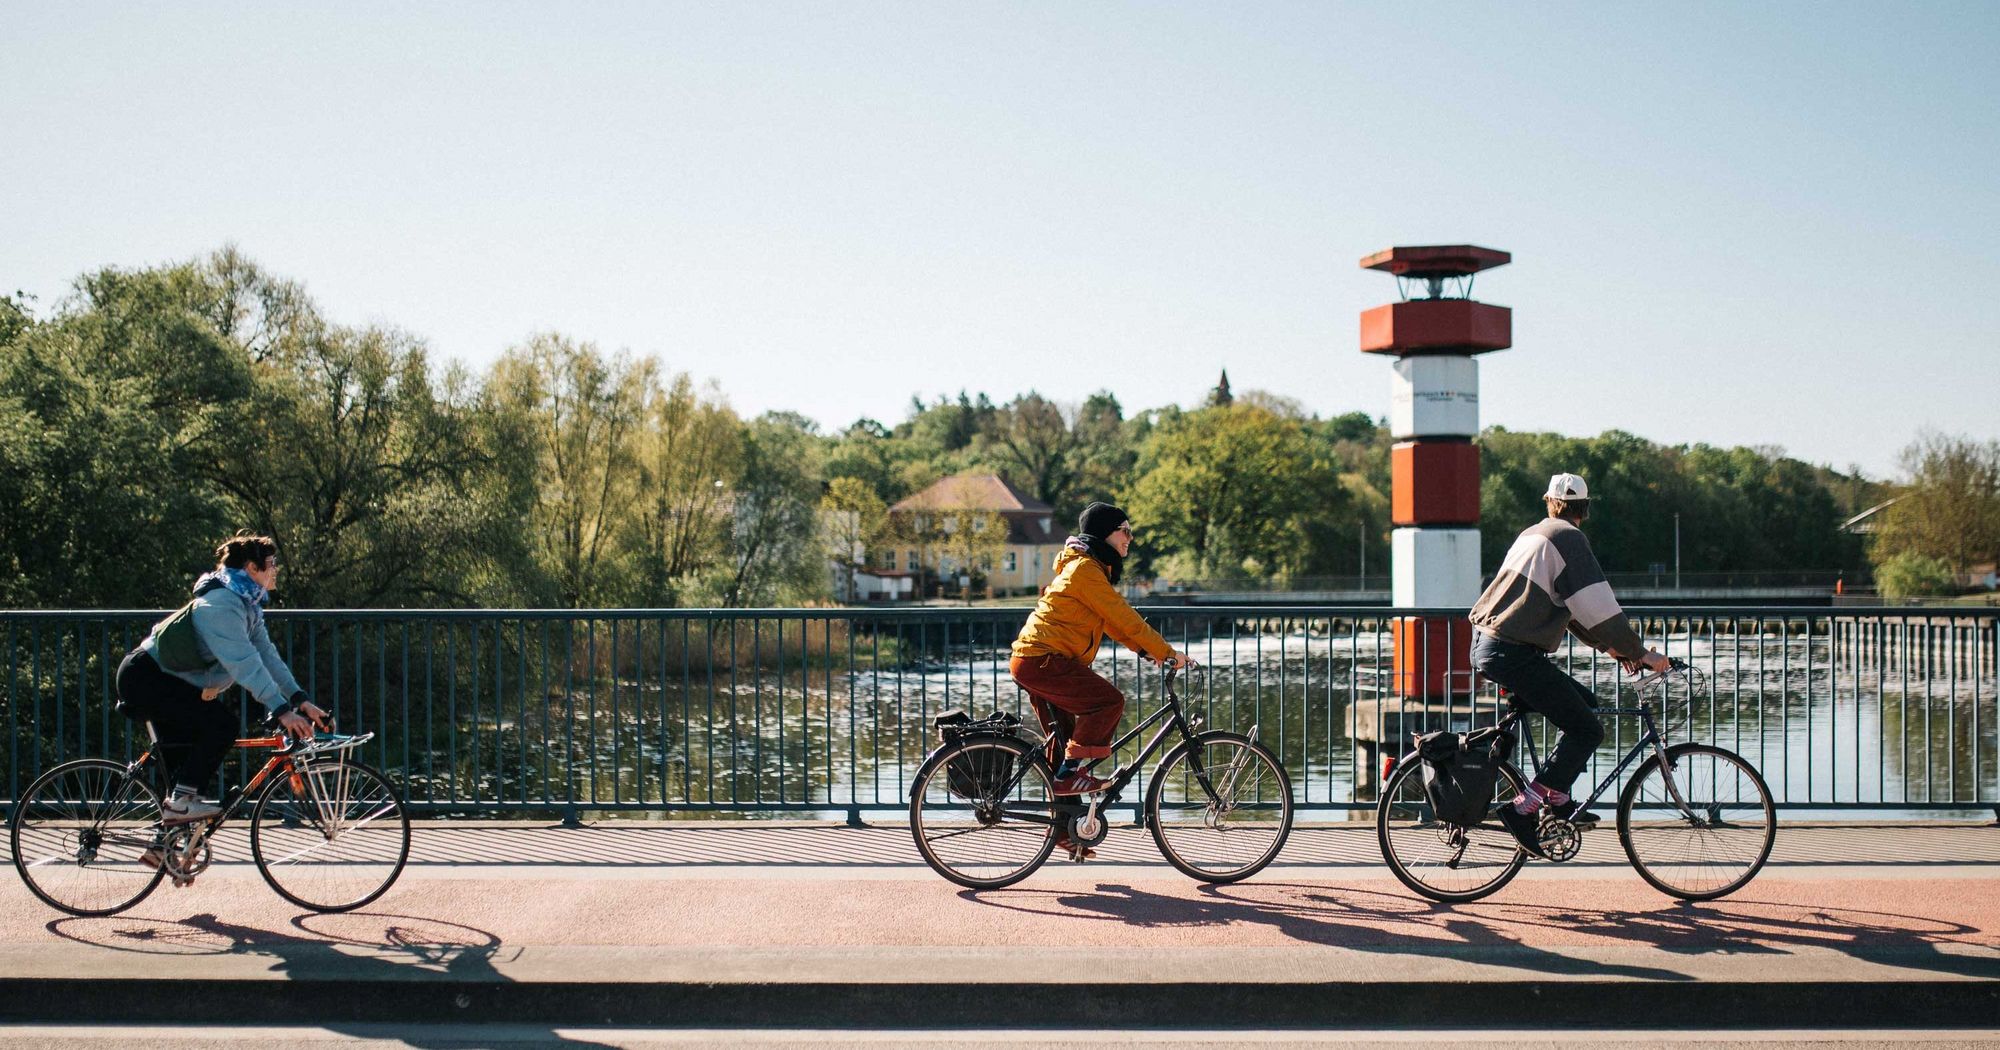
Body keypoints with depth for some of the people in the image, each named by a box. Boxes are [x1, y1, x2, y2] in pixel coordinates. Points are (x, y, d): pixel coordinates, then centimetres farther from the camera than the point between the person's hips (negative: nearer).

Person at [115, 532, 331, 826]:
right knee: (222, 723, -22)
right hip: (144, 677, -11)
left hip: (163, 681, 11)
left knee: (188, 755, 15)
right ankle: (181, 800, -15)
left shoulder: (247, 604, 8)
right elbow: (244, 663, -34)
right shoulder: (221, 603, -24)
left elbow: (266, 655, 3)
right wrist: (282, 710, -38)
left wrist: (301, 700, -8)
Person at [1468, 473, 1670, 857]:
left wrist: (1609, 646, 26)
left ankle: (1556, 798, 18)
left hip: (1486, 645, 9)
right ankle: (1523, 809, -7)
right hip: (1513, 654, -9)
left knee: (1585, 702, 19)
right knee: (1588, 730, -3)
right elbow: (1599, 606, -12)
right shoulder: (1568, 539, -7)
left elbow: (1573, 606, 28)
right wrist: (1640, 653, -4)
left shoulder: (1533, 534, 21)